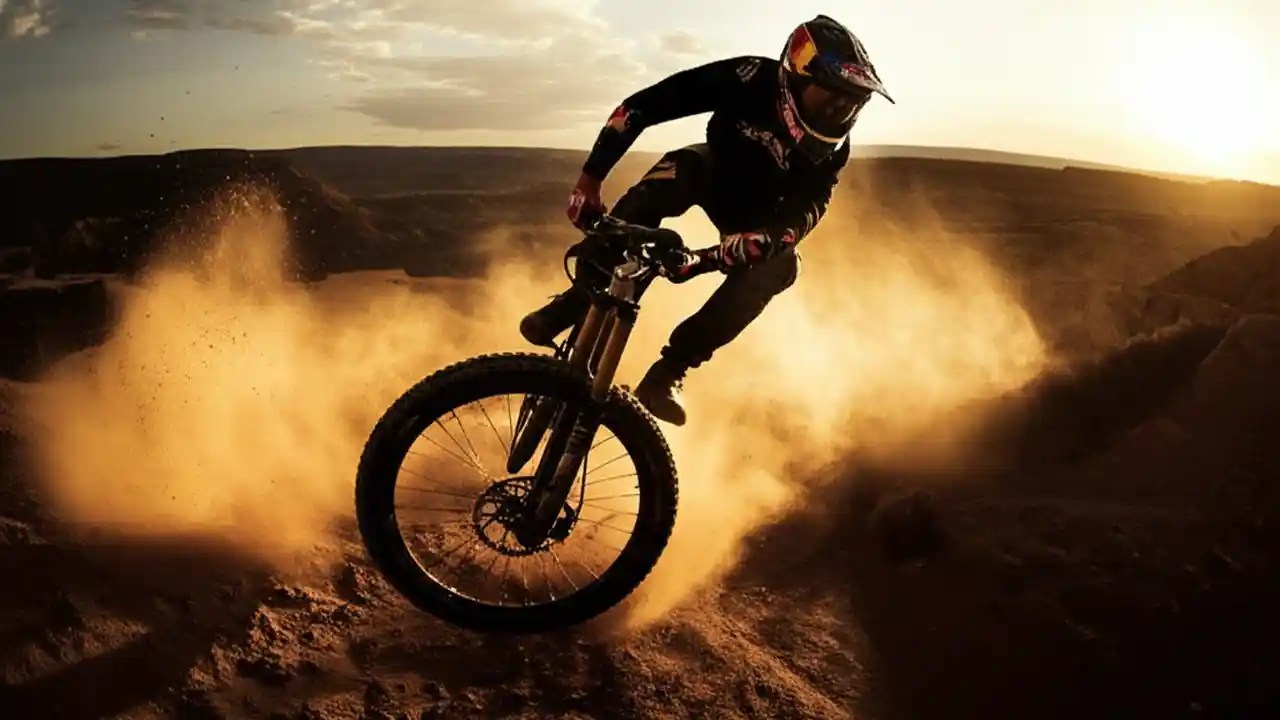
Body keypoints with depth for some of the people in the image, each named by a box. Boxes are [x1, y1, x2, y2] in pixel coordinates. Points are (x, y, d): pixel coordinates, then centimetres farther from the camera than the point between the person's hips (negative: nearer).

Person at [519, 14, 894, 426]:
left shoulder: (830, 150, -25)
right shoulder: (750, 79, -29)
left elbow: (797, 220, -35)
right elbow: (639, 107, -30)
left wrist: (709, 259, -50)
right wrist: (591, 176, -36)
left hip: (758, 216, 1)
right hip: (712, 172, -1)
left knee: (778, 264, -31)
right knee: (673, 172, -35)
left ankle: (671, 367, -24)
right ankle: (576, 303, -26)